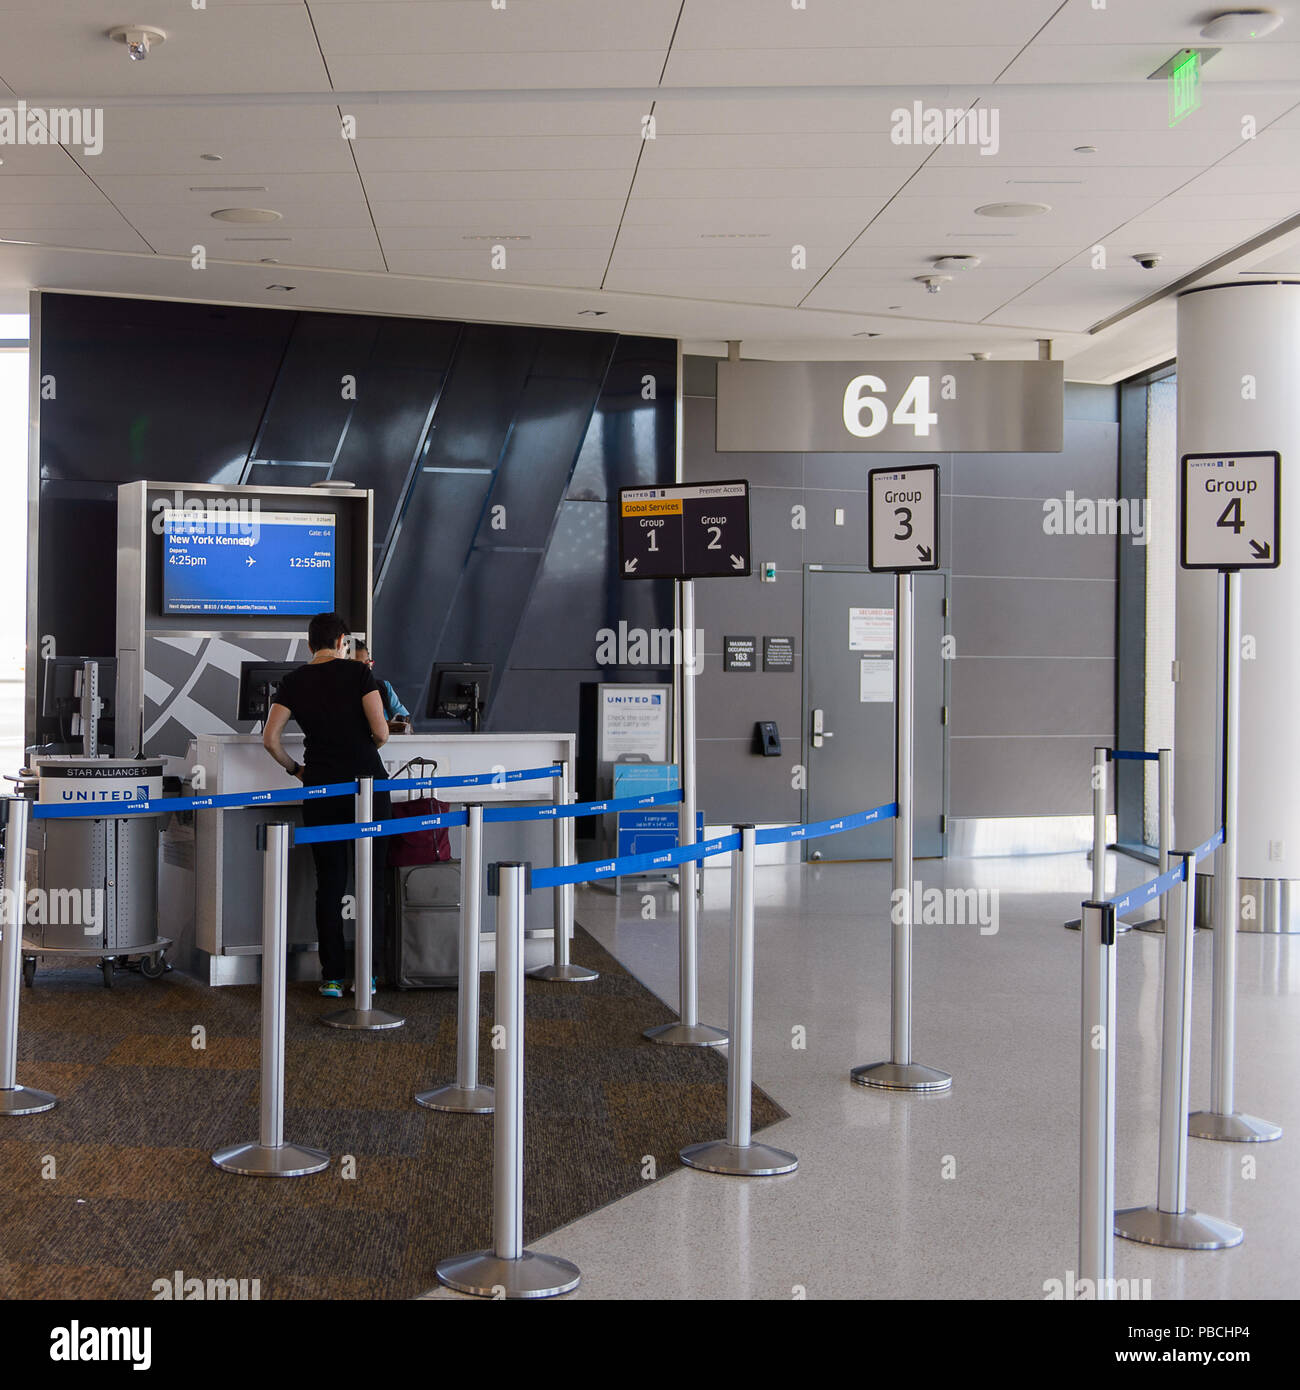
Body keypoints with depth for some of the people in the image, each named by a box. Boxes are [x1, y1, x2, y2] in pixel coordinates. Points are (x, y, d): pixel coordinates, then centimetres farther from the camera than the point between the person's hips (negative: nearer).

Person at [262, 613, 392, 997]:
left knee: (329, 882, 8)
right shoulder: (357, 672, -3)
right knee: (370, 879, 7)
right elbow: (380, 731, -11)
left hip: (321, 789, 2)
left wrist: (296, 769, 14)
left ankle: (332, 976, 8)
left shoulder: (293, 682, 5)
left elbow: (270, 739, -1)